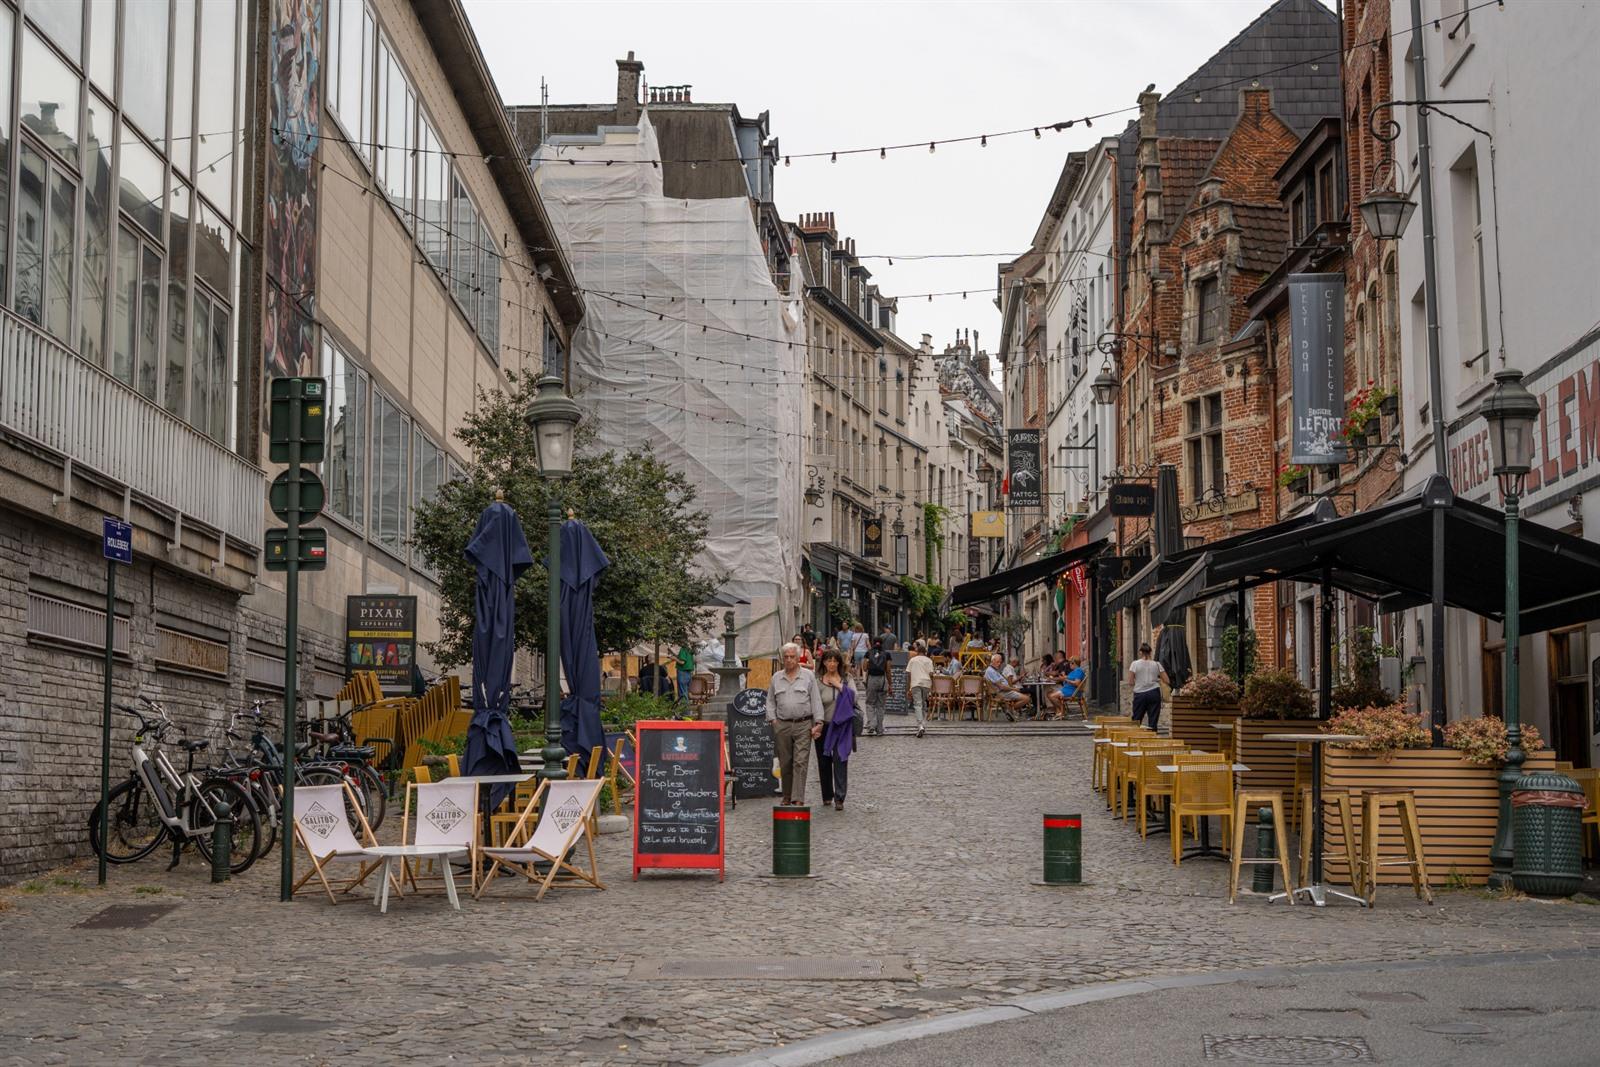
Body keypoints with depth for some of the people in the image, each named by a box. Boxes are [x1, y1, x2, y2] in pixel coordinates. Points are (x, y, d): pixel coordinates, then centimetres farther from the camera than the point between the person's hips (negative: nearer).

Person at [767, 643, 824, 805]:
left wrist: (818, 723, -4)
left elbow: (816, 700, 3)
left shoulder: (808, 676, 6)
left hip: (803, 725, -3)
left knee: (801, 762, -10)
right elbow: (770, 701, 16)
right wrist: (772, 719, 3)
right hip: (782, 725, 3)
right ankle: (787, 797, 19)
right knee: (785, 764, 7)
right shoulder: (776, 678, 13)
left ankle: (798, 799, -14)